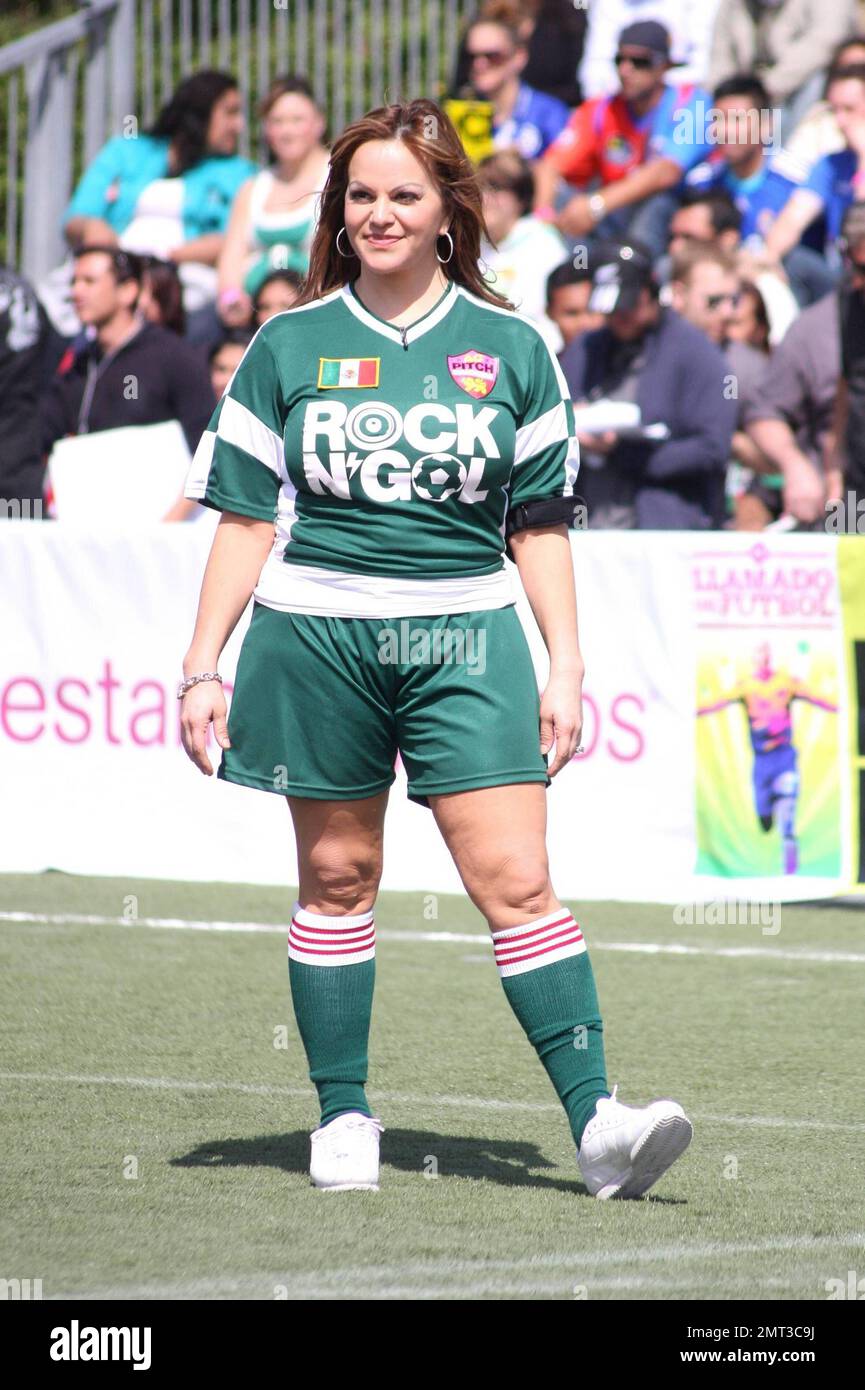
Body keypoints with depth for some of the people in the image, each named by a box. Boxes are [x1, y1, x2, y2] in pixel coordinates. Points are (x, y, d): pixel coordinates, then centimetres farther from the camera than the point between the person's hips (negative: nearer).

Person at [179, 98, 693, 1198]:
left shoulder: (510, 348, 6)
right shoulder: (291, 345, 5)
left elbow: (541, 526, 9)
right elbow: (245, 519, 7)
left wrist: (565, 667, 4)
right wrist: (202, 666, 2)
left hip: (464, 637, -1)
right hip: (316, 638, 1)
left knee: (516, 882, -10)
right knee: (336, 876, 7)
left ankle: (597, 1124, -15)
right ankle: (342, 1118, 18)